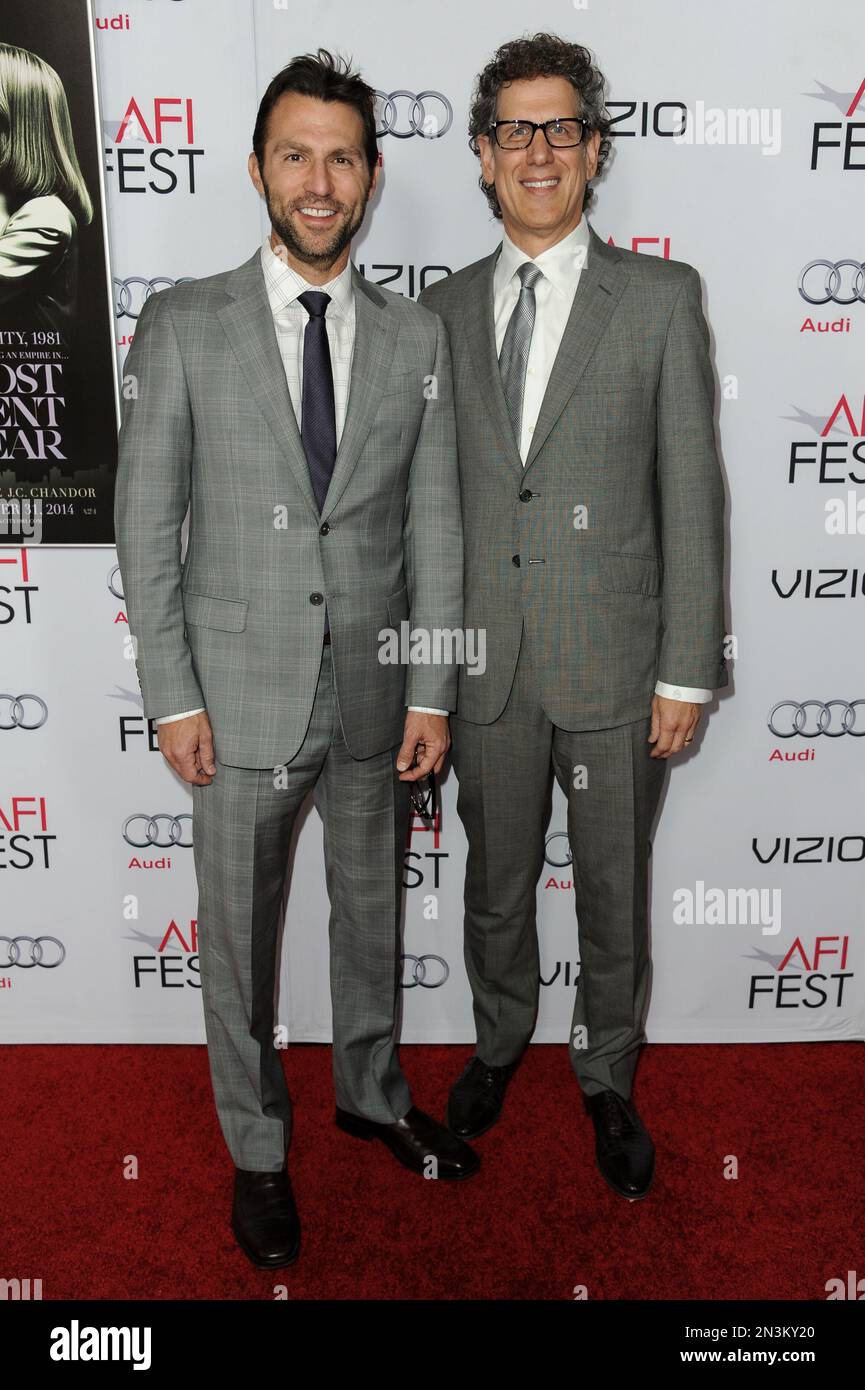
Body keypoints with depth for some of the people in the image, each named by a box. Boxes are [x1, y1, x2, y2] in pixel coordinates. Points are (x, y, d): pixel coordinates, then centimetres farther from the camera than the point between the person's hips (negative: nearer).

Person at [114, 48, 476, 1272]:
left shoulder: (417, 336, 3)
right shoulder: (184, 326, -3)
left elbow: (436, 527, 2)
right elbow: (147, 524, -3)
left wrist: (433, 694, -2)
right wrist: (171, 696, -8)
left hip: (377, 698, 2)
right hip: (242, 696, -2)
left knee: (373, 916, 19)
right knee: (240, 940, 12)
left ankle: (372, 1094, 45)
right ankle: (257, 1147, 36)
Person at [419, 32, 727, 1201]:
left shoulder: (662, 297, -2)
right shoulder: (447, 308, 6)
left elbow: (690, 494, -5)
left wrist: (687, 671, -8)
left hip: (613, 663, -2)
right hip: (485, 663, 3)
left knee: (614, 893, 13)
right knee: (496, 883, 18)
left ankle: (608, 1078, 37)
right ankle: (500, 1041, 44)